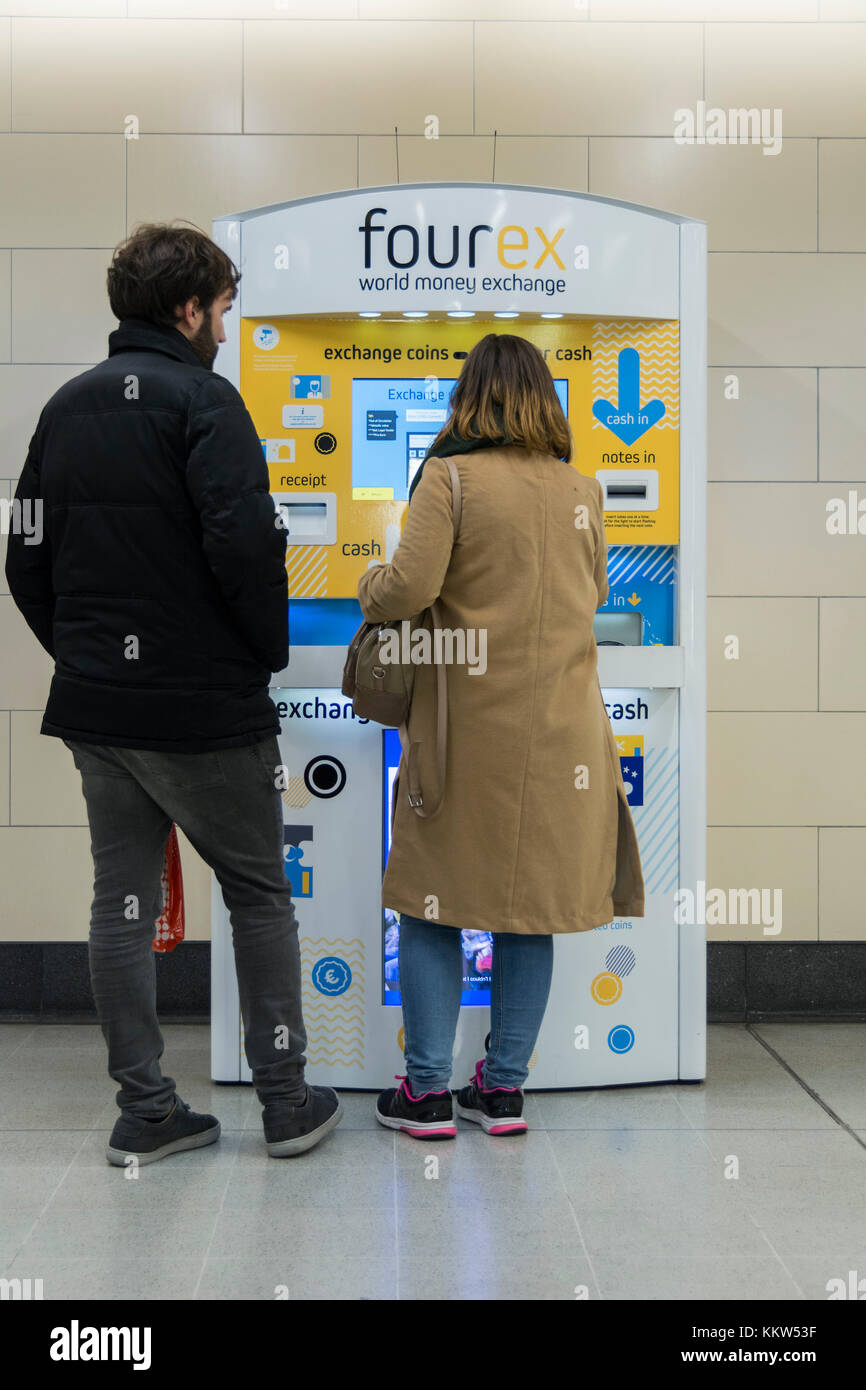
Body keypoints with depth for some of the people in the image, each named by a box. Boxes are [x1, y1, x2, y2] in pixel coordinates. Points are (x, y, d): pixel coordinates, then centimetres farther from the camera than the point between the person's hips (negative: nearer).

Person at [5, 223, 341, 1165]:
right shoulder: (201, 399, -11)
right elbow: (245, 545, -21)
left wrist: (80, 652, 15)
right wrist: (270, 650, -6)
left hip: (92, 703, 6)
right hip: (204, 705, -6)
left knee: (122, 901, 11)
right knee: (258, 895, 8)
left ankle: (144, 1111, 18)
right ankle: (286, 1102, 16)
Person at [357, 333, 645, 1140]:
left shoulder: (450, 477, -8)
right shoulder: (581, 490, 6)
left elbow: (411, 589, -15)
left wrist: (369, 588, 6)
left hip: (468, 725, -4)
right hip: (560, 727, 4)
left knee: (435, 900, 7)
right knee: (532, 901, 11)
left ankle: (427, 1090, 11)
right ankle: (505, 1085, 18)